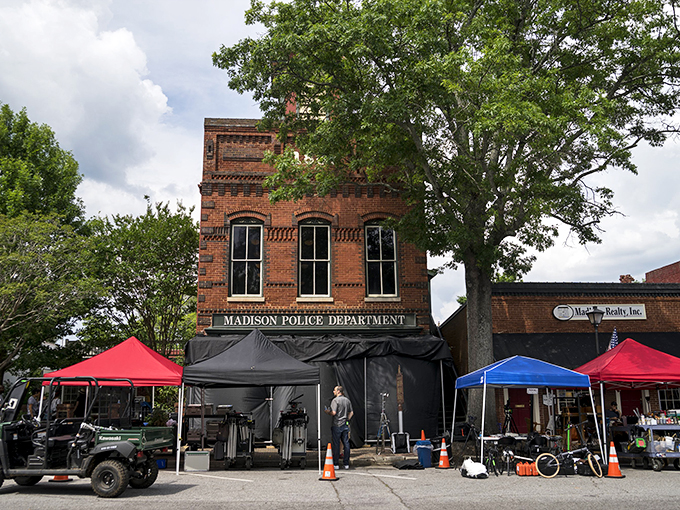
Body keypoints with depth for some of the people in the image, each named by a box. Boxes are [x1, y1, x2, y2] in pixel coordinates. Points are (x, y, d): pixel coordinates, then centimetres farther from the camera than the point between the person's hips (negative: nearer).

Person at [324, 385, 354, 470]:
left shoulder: (335, 400, -11)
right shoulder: (347, 400, 10)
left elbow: (333, 413, -18)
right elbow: (351, 413, 12)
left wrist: (327, 412, 0)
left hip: (337, 425, -6)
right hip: (345, 425, 6)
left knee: (336, 444, 1)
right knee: (346, 444, 7)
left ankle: (336, 464, 4)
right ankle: (346, 464, 11)